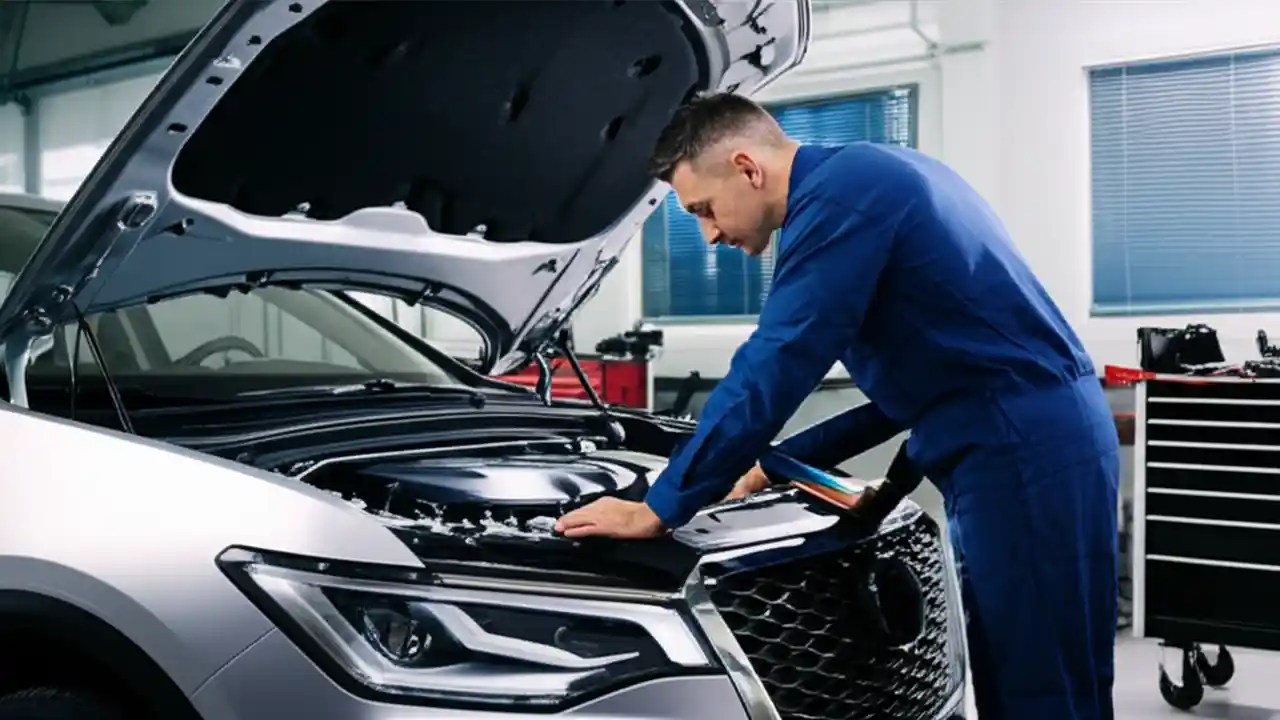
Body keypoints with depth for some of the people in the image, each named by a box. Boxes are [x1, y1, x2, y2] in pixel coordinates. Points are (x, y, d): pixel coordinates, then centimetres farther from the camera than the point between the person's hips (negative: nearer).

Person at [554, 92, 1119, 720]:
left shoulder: (839, 193, -13)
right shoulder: (873, 177, 19)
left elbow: (770, 372, -18)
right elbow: (916, 374, 22)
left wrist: (659, 510, -10)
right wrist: (785, 460, 21)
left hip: (1025, 455, -10)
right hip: (1046, 440, 10)